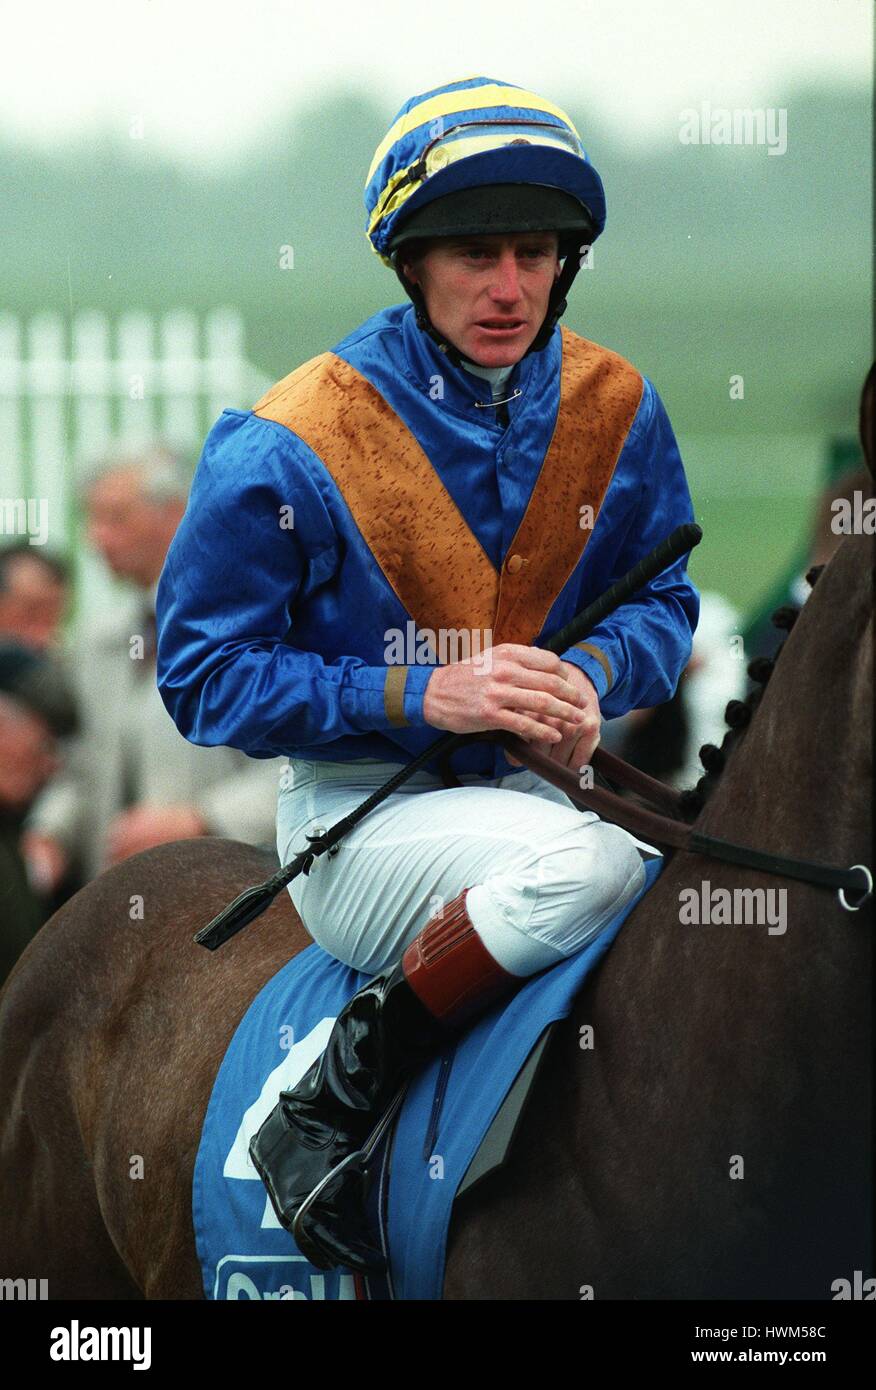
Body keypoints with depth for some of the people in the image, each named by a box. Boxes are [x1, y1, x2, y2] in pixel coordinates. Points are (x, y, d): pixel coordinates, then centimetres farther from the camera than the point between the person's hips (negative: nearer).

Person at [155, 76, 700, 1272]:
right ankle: (322, 1118, -20)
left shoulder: (612, 408, 3)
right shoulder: (289, 446, -12)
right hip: (354, 817, -5)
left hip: (521, 793, 5)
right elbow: (204, 675, -8)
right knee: (587, 868, -35)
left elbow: (661, 601, 14)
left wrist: (597, 676, -11)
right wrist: (420, 695, -20)